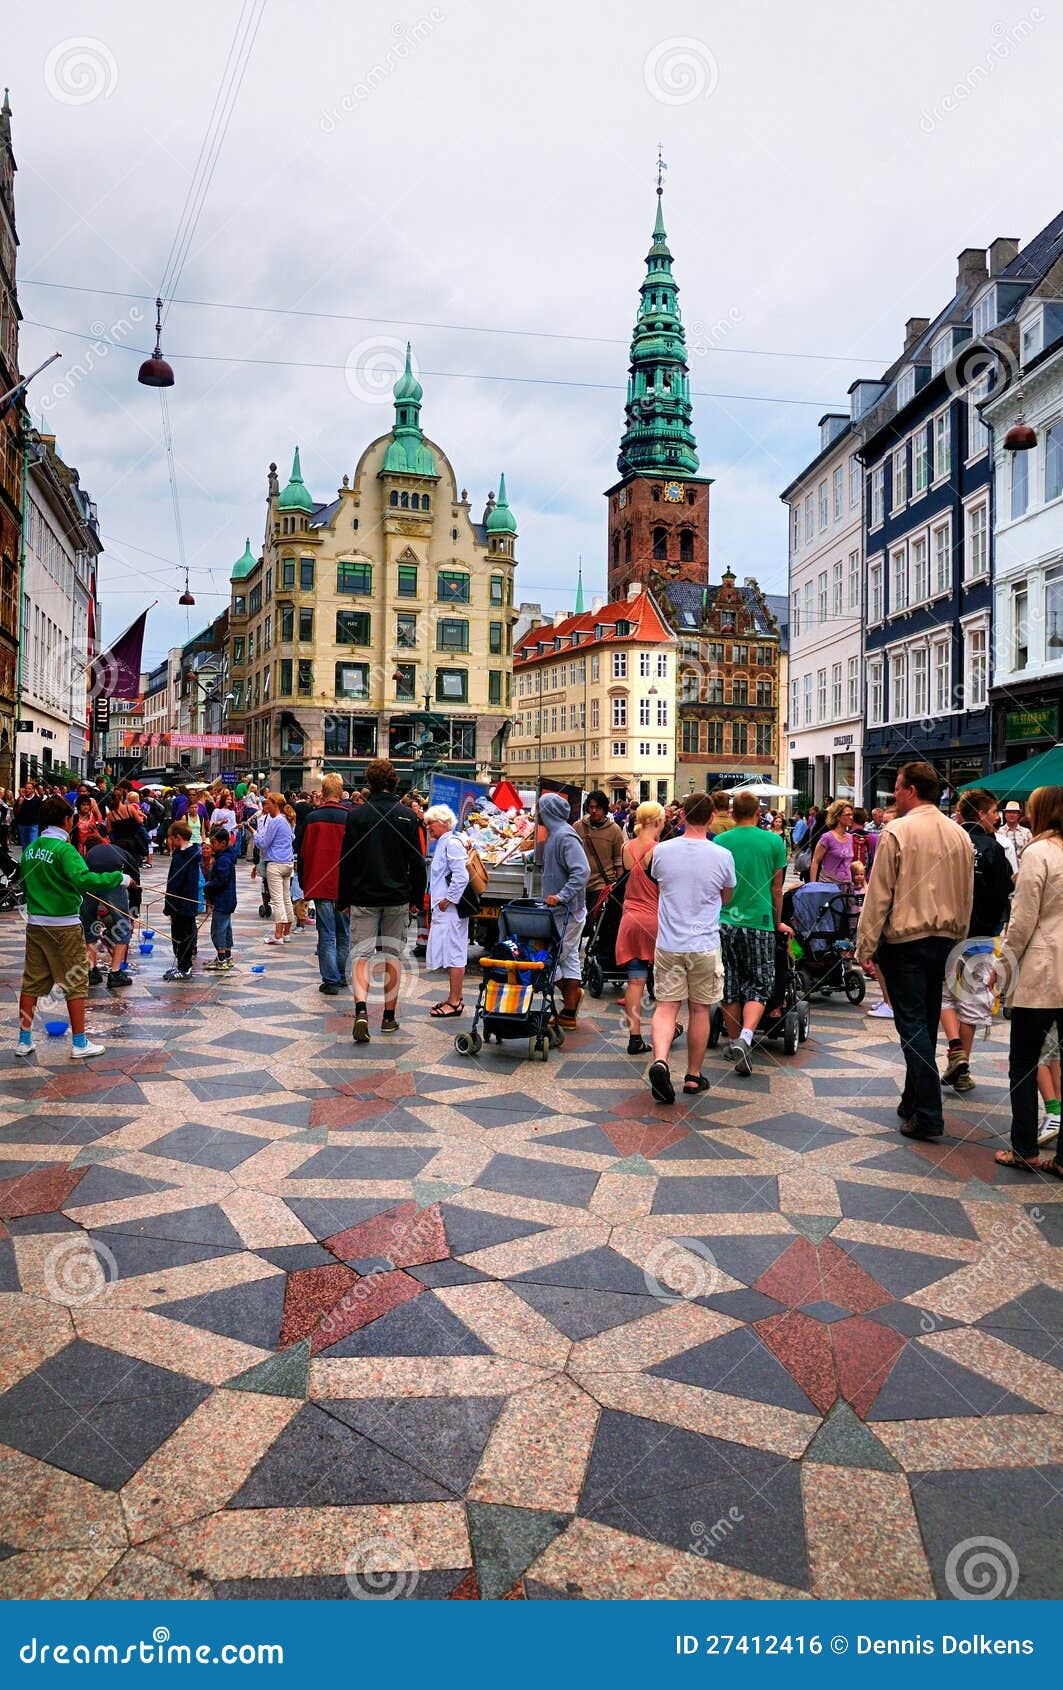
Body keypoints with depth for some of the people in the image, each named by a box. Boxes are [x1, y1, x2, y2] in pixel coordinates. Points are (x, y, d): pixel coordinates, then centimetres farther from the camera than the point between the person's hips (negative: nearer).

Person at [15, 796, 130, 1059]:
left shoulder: (30, 849, 6)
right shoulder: (64, 849, -15)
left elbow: (25, 880, 15)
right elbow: (84, 879, -30)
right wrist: (119, 878, -24)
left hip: (35, 923, 7)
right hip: (64, 925, -7)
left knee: (32, 982, 12)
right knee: (75, 983, 3)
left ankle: (24, 1041, 17)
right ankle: (79, 1044, 6)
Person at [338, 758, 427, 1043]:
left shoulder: (356, 815, -4)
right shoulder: (407, 816, -3)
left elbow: (346, 862, -1)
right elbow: (417, 862, -1)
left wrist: (344, 900, 7)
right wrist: (417, 899, 8)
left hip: (363, 898, -1)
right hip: (398, 899, 1)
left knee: (362, 955, 1)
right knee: (392, 955, 11)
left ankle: (361, 1010, -20)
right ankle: (389, 1017, 17)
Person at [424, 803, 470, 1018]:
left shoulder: (452, 844, -14)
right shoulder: (442, 843, 17)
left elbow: (461, 876, -21)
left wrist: (448, 899, -16)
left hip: (450, 909, -10)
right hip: (443, 910, 10)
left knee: (453, 953, -6)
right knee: (452, 954, 14)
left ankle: (454, 1002, -2)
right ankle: (455, 998, 21)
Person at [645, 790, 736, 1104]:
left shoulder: (662, 851, -4)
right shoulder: (722, 856, -8)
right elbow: (727, 898, 8)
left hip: (668, 943, 1)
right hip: (705, 945, -1)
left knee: (666, 1005, 5)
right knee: (700, 1009, 11)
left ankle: (660, 1060, -18)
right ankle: (693, 1076, 21)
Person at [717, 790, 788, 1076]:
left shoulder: (720, 842, 1)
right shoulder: (773, 841, -2)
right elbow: (776, 888, 5)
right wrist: (777, 922, 18)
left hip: (725, 921, 2)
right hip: (759, 922, -2)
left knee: (730, 985, 12)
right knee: (759, 985, 5)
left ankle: (734, 1042, 20)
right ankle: (745, 1037, -16)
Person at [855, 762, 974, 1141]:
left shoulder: (897, 832, -13)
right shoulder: (959, 835, 6)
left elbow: (879, 895, -12)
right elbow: (967, 895, 13)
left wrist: (866, 946, -7)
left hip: (905, 939, -6)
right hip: (943, 939, 6)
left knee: (912, 1024, -4)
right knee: (926, 1023, 15)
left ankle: (928, 1116, -6)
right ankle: (913, 1102, 26)